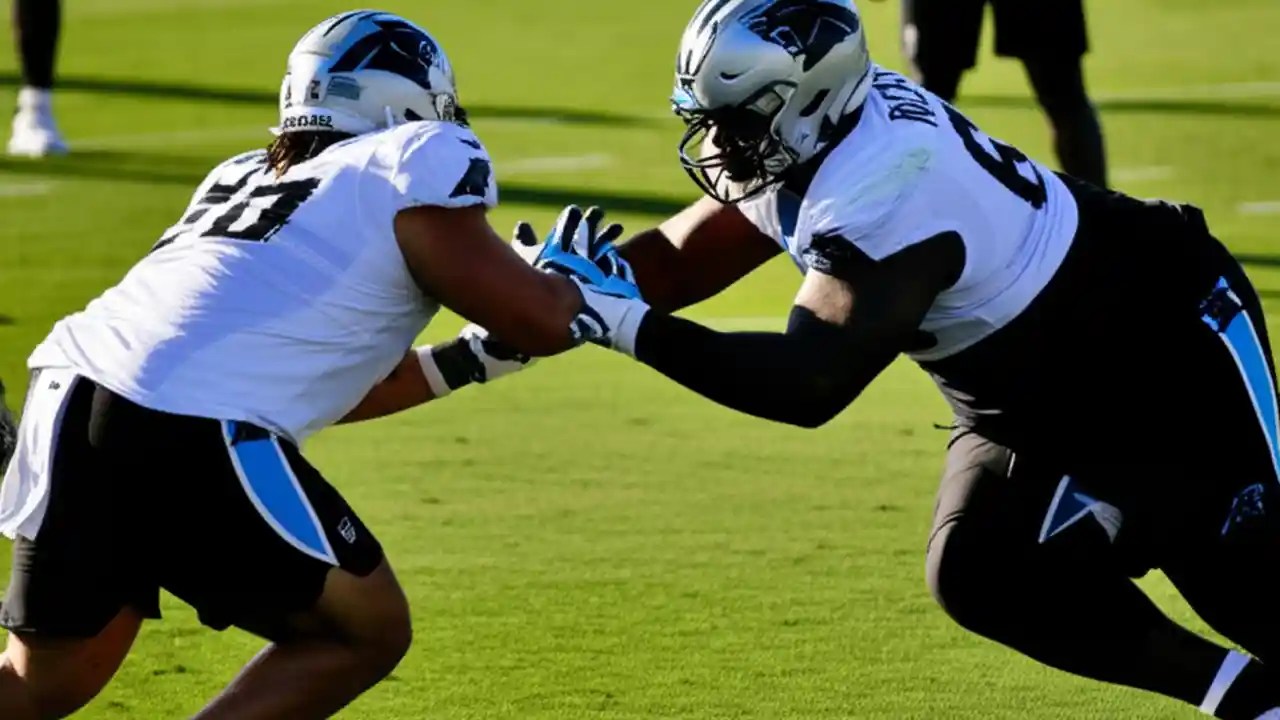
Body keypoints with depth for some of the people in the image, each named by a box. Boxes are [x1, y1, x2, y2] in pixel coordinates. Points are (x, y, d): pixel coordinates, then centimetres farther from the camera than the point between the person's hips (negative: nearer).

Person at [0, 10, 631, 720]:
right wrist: (584, 280, 29)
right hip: (188, 432, -7)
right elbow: (541, 323, 8)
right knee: (366, 633, 14)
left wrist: (474, 358, 40)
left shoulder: (247, 176, 29)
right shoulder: (421, 163, 8)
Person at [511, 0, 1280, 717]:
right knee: (982, 579, -2)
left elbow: (809, 383, -40)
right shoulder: (814, 134, -9)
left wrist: (624, 324, -40)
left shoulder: (886, 187, -37)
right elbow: (683, 257, -1)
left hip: (1170, 348, -9)